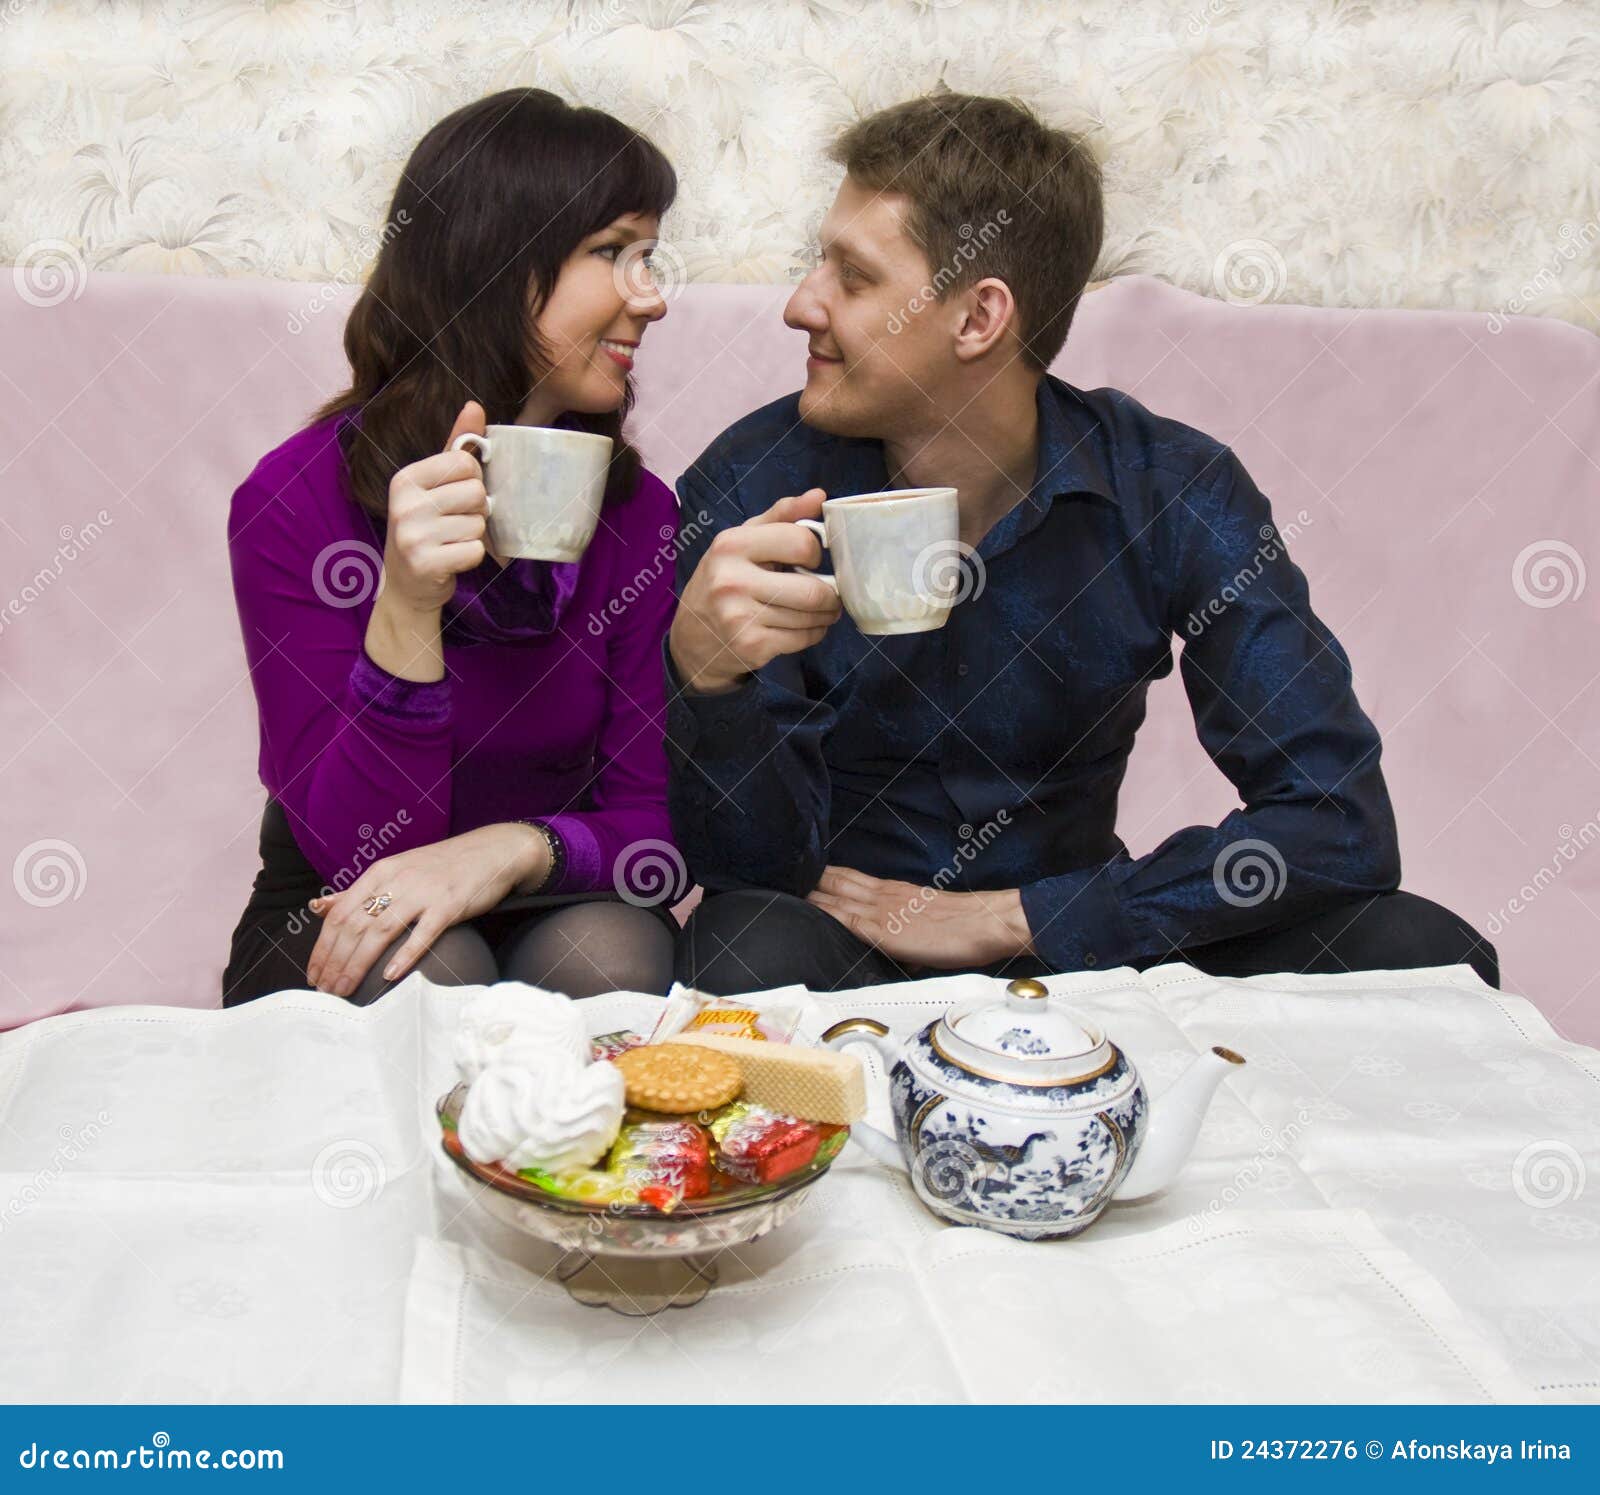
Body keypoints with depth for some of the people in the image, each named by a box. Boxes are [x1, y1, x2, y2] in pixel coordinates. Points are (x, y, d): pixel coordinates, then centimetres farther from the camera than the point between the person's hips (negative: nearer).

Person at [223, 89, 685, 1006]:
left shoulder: (637, 510, -4)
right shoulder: (295, 501, -14)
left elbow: (654, 820, -7)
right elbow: (355, 853, -19)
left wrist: (515, 849, -29)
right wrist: (406, 611, -34)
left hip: (544, 920, 3)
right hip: (328, 943, -2)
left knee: (608, 949, -30)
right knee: (421, 973, -34)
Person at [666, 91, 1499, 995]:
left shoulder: (1171, 489, -10)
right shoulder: (753, 491, -13)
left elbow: (1342, 825, -16)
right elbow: (762, 866, -14)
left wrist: (1005, 919, -18)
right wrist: (708, 674, -36)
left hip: (1072, 942, 3)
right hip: (849, 962, -3)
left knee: (1416, 951, -18)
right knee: (755, 957, -38)